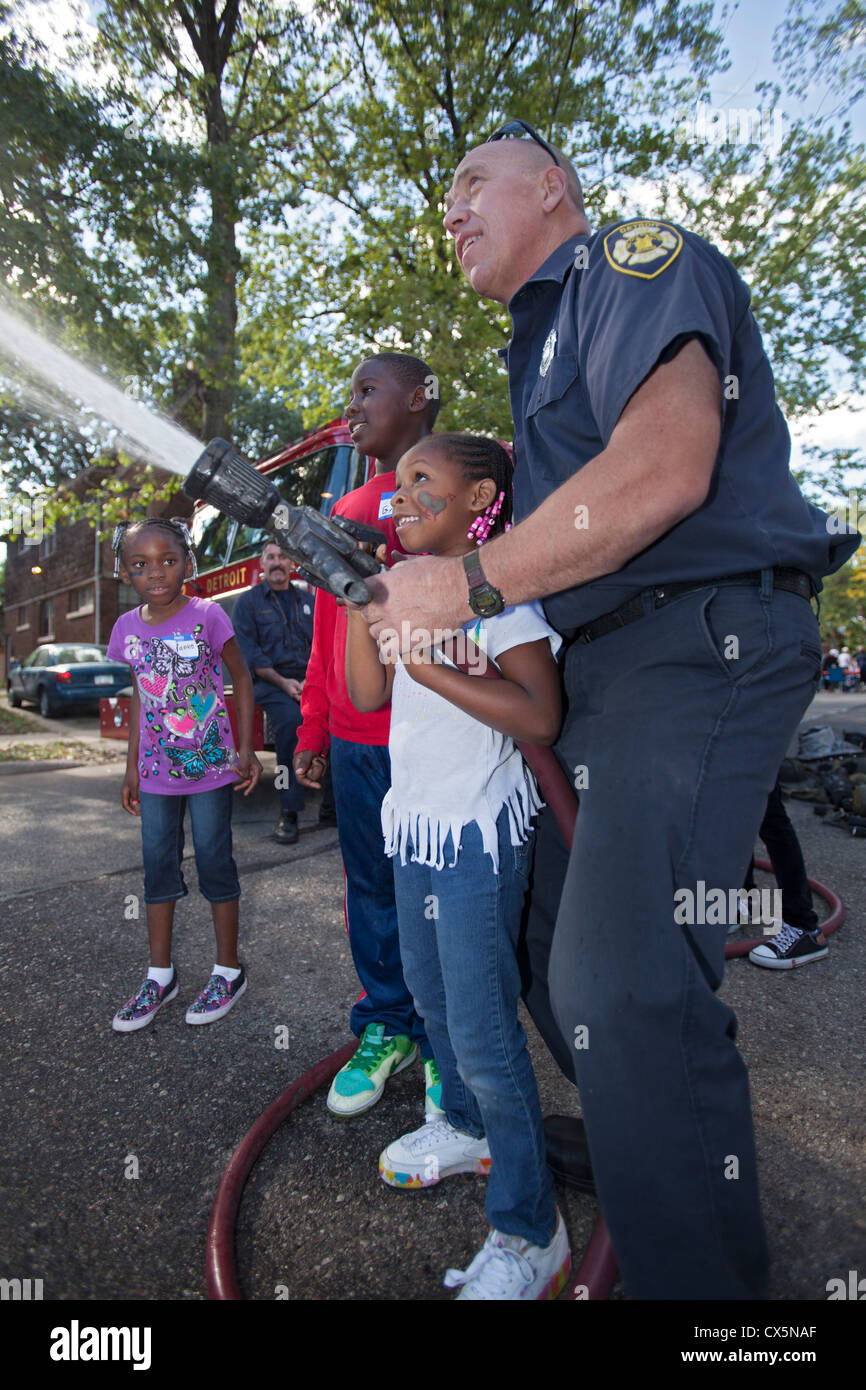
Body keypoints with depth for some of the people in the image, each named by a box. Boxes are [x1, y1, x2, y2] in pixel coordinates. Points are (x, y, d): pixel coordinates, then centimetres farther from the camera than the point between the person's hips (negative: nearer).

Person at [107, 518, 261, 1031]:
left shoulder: (207, 615, -12)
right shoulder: (127, 628, 2)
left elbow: (241, 679, -5)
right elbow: (140, 694, 12)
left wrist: (246, 750, -10)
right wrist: (133, 766, 13)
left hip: (210, 765, -4)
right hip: (157, 771, 5)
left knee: (215, 863, 5)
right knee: (159, 868, 12)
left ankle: (229, 970, 23)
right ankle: (161, 975, 28)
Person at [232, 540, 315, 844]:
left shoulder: (307, 600, 21)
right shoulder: (248, 601, 10)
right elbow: (248, 651, -2)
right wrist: (282, 682, -15)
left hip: (309, 679, 3)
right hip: (269, 682, -3)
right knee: (290, 719, -35)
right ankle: (289, 811, -26)